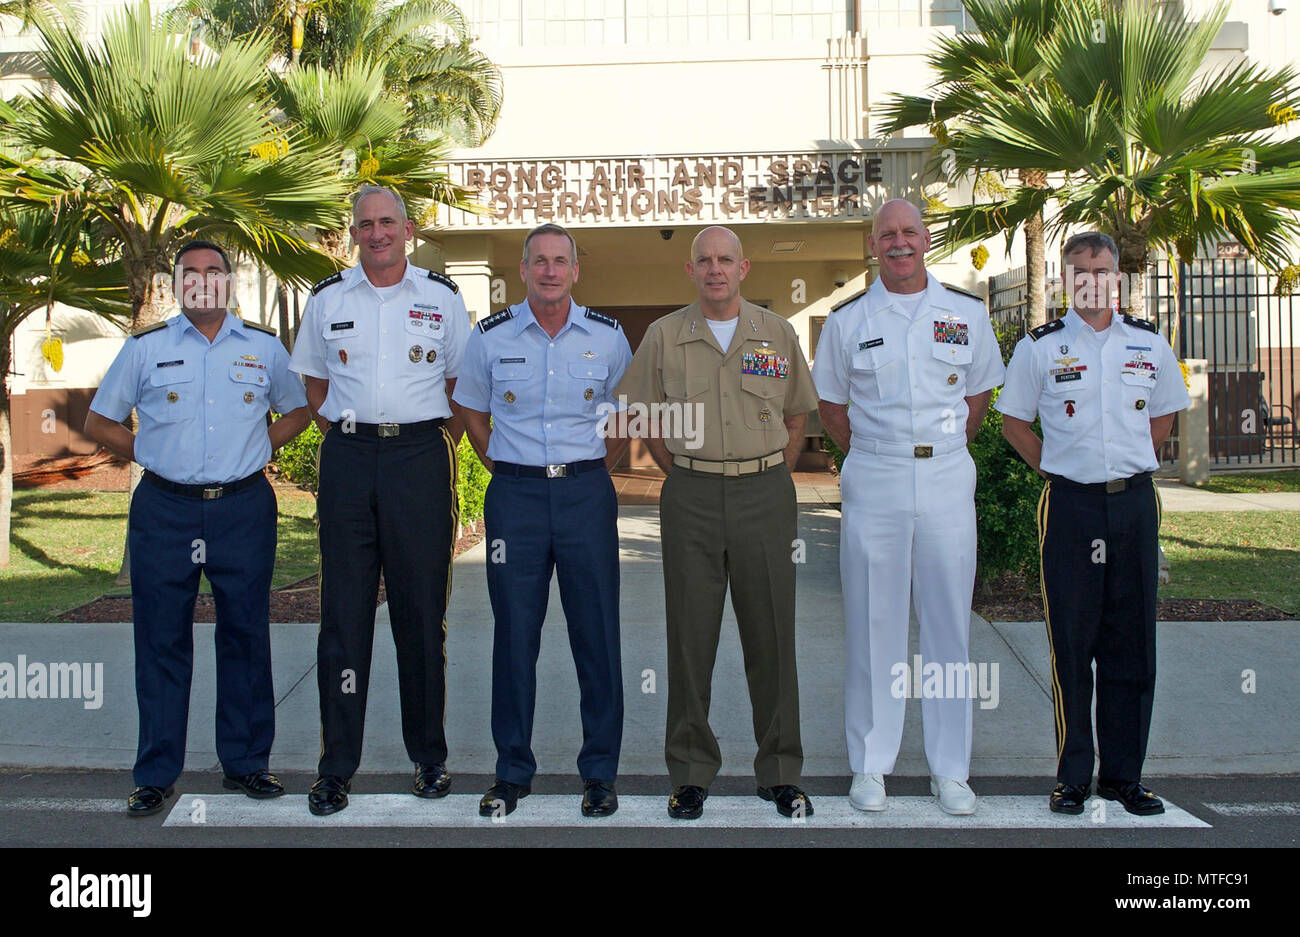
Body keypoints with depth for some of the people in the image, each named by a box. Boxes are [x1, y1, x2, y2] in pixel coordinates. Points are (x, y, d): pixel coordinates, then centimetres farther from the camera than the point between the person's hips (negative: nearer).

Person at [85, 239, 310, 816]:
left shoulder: (263, 348, 9)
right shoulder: (145, 348, 7)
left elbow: (297, 411, 20)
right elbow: (99, 422, 13)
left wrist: (257, 449, 6)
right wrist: (152, 457, 3)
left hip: (244, 509, 1)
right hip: (164, 510, 0)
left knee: (246, 636, 6)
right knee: (161, 640, 3)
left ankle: (245, 762, 18)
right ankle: (155, 774, 14)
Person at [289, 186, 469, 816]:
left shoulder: (442, 297, 7)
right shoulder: (327, 299, 10)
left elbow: (461, 384, 12)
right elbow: (313, 383, 18)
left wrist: (438, 447, 4)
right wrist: (342, 436, 7)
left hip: (420, 456, -1)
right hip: (348, 460, 1)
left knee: (422, 610, 3)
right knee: (344, 611, 1)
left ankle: (429, 757, 16)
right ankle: (336, 766, 9)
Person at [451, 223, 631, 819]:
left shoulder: (607, 337, 3)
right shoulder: (490, 336, 3)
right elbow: (470, 410, 16)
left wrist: (593, 470, 8)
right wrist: (504, 468, 8)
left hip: (586, 494, 0)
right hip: (515, 495, 0)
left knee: (597, 633, 2)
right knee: (514, 634, 5)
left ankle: (600, 771, 16)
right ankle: (512, 771, 18)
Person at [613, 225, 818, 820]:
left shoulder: (777, 334, 6)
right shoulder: (664, 336, 4)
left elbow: (796, 416, 14)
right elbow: (646, 415, 11)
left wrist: (769, 481, 8)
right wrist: (685, 476, 7)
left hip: (765, 496, 1)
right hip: (691, 497, 0)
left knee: (772, 636, 5)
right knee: (690, 637, 4)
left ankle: (780, 771, 18)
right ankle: (691, 772, 17)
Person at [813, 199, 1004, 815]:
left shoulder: (967, 313, 8)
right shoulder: (848, 320, 6)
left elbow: (981, 392, 18)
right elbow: (829, 403, 14)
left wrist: (944, 452, 10)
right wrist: (868, 454, 7)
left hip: (947, 480, 1)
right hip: (873, 483, -1)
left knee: (948, 620, 4)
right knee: (872, 623, 3)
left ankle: (950, 769, 16)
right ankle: (870, 764, 15)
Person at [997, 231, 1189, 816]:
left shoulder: (1150, 344, 8)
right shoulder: (1040, 347, 1)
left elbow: (1165, 414, 21)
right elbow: (1013, 422, 8)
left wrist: (1129, 464, 11)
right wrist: (1057, 469, 2)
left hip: (1134, 503, 3)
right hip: (1069, 505, -2)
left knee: (1131, 644, 6)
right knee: (1071, 644, 1)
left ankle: (1124, 775, 17)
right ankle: (1073, 775, 11)